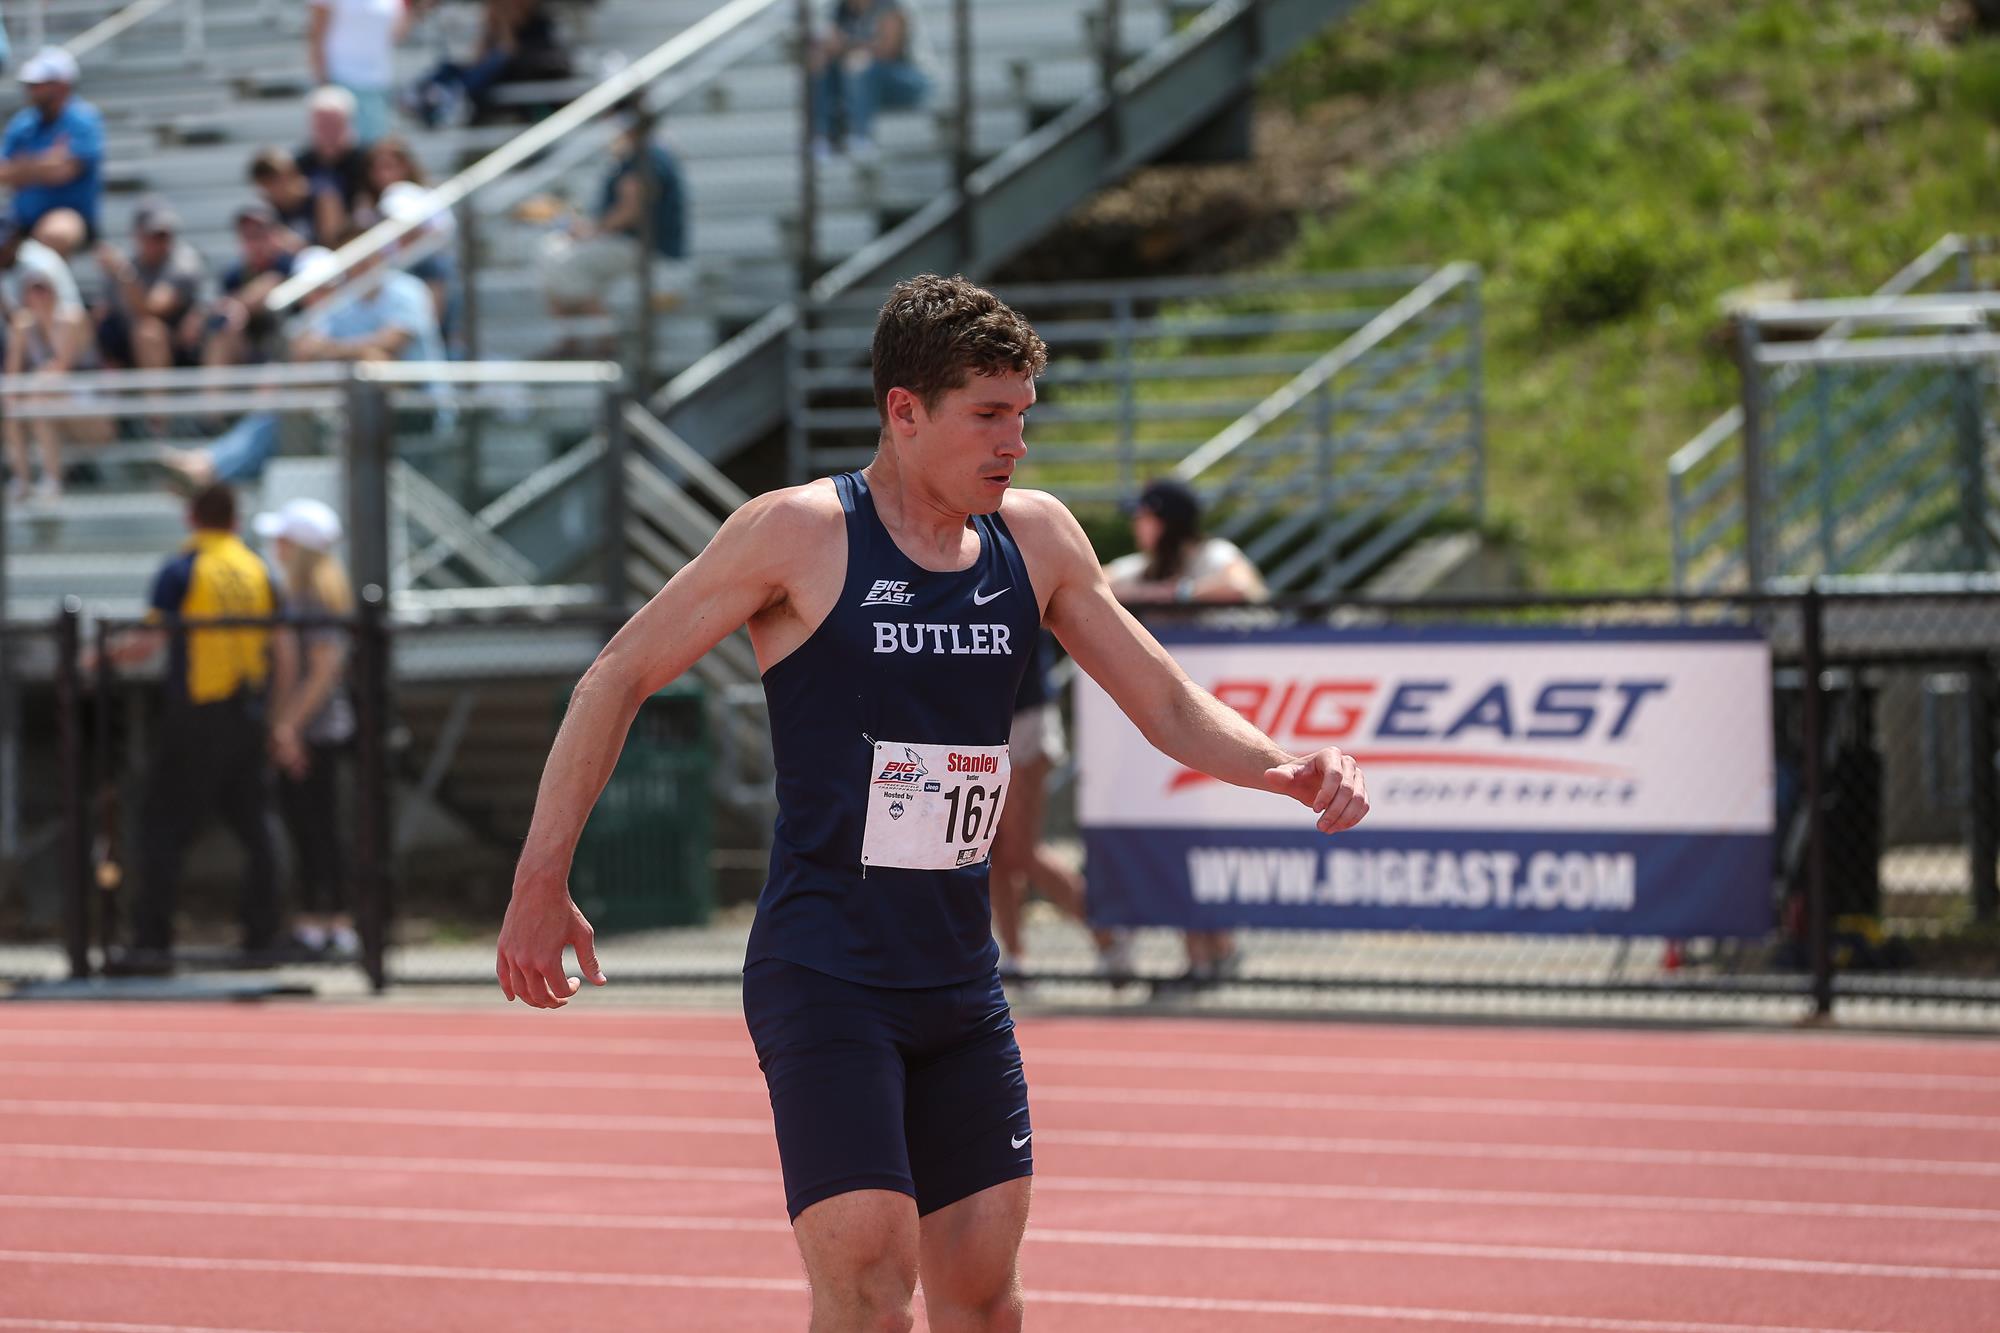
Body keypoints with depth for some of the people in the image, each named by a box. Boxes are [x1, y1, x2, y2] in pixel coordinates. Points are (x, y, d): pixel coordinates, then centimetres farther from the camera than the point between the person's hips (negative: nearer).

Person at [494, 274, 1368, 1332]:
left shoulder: (1034, 538, 7)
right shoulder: (800, 533, -9)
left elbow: (1169, 706, 13)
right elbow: (618, 678, -2)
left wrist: (1289, 769, -7)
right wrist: (540, 883, -5)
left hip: (961, 981, 6)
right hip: (820, 976, -6)